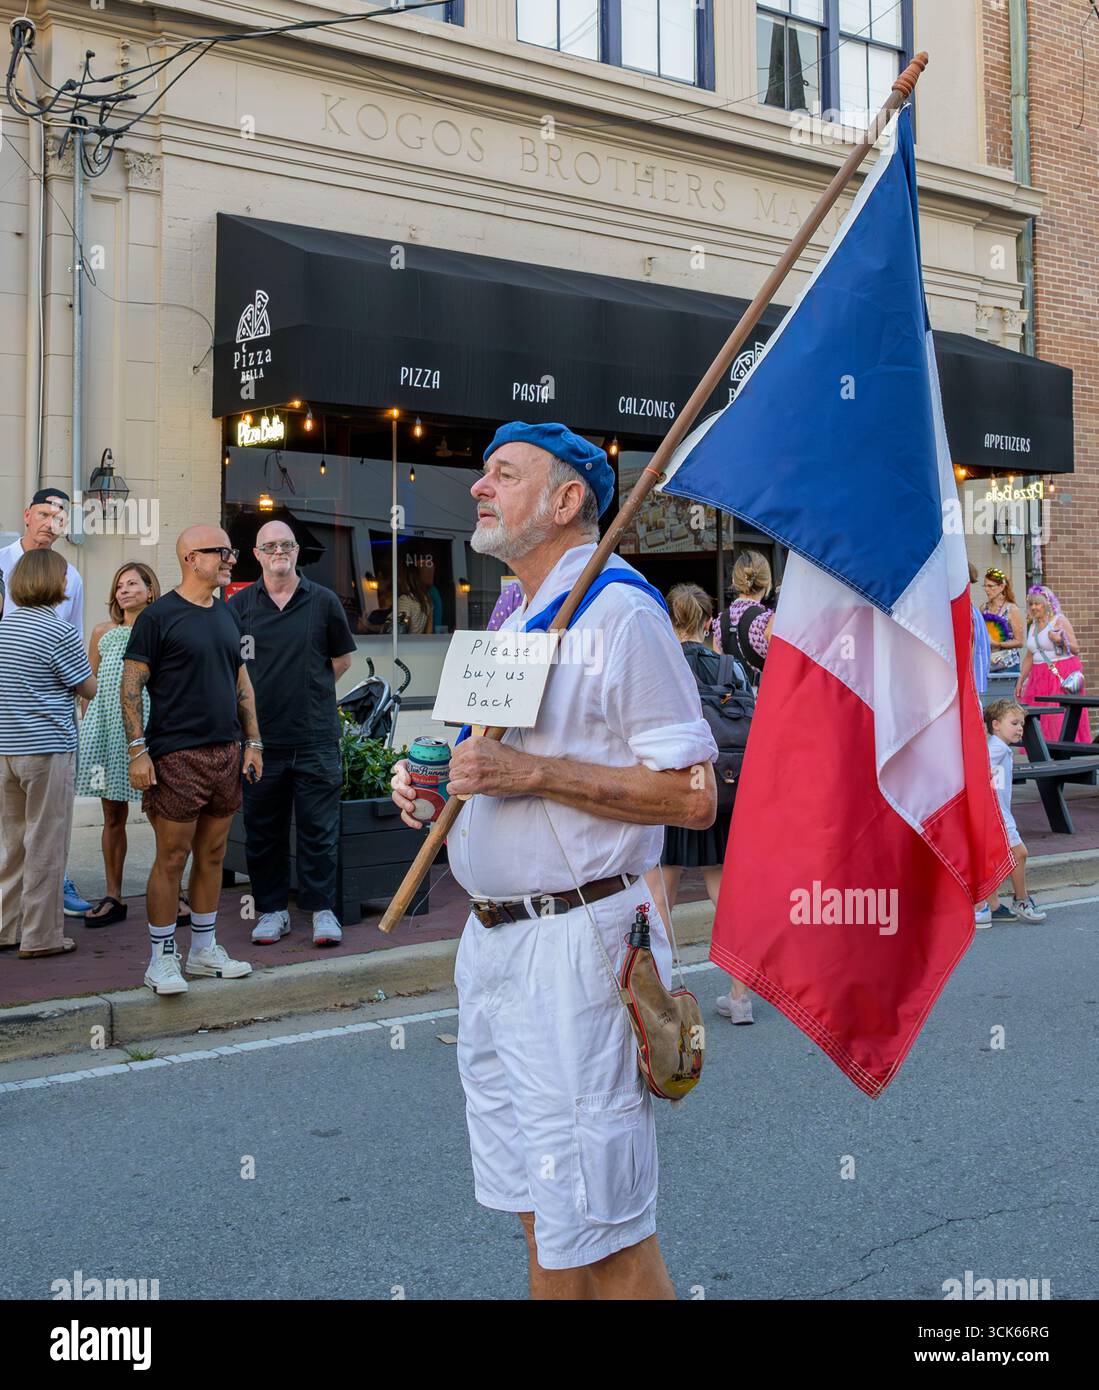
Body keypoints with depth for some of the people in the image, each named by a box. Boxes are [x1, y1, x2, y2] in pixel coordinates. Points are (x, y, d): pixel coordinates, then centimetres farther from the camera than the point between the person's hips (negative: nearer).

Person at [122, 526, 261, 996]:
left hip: (225, 753, 7)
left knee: (212, 855, 12)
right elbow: (130, 687, -8)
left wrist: (252, 741, 13)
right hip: (177, 755, -6)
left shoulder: (226, 615, 14)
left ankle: (205, 948, 23)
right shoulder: (159, 616, -7)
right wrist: (138, 751, -14)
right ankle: (161, 958, 8)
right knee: (172, 857, -3)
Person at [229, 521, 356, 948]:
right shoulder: (240, 605, 6)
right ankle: (272, 909, 19)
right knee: (263, 830, 8)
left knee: (319, 827, 2)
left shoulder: (323, 601, 5)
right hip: (260, 737, 1)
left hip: (315, 737, -1)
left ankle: (322, 909, 11)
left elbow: (342, 659, 16)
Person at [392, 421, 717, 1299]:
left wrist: (533, 772, -22)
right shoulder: (512, 619, 17)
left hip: (576, 940, -9)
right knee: (541, 1212, 18)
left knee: (604, 1233, 0)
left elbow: (692, 796, -17)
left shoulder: (620, 611, -12)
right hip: (492, 940, 9)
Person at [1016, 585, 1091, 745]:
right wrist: (1020, 681, 16)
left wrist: (1061, 641, -22)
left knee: (1060, 717, -12)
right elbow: (1029, 657, 19)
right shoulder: (1033, 626, 16)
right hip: (1040, 677, 6)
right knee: (1038, 719, -3)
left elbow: (1076, 650, -4)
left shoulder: (1060, 621, -2)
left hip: (1062, 675, -6)